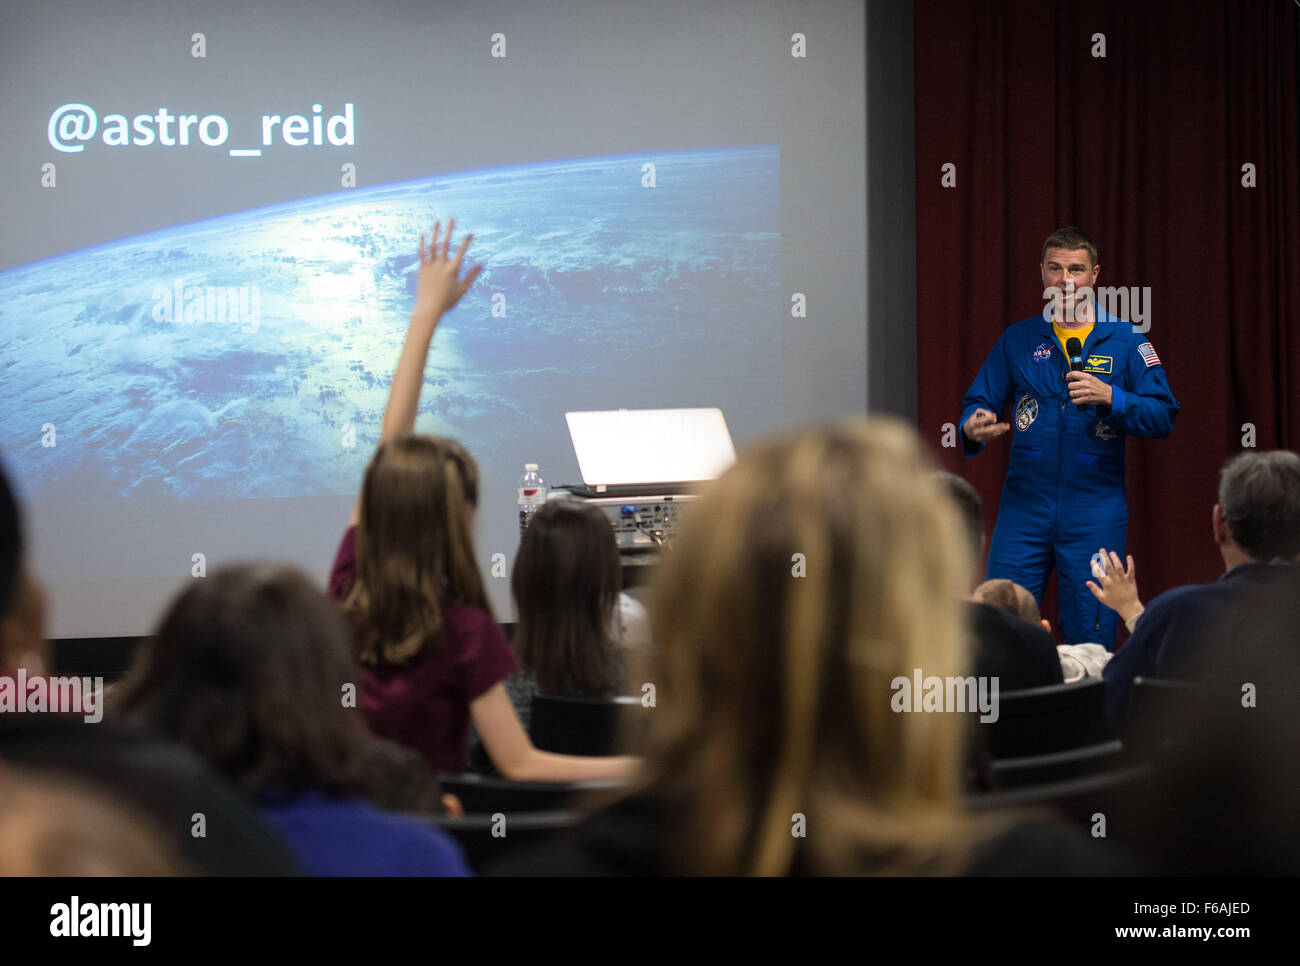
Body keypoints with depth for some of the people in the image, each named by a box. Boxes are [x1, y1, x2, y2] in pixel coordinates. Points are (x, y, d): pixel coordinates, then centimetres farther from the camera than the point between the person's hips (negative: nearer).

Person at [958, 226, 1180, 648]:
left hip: (1096, 513, -1)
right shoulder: (1017, 340, 9)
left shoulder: (1126, 341, 3)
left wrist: (1110, 398, -18)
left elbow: (1164, 417, -1)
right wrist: (973, 427, -15)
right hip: (1024, 506, 1)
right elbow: (978, 402, 9)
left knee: (1091, 641, 3)